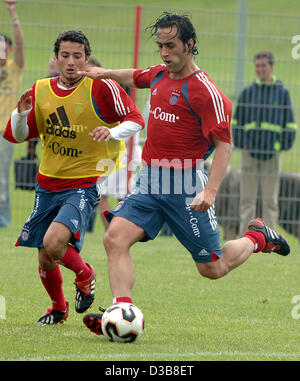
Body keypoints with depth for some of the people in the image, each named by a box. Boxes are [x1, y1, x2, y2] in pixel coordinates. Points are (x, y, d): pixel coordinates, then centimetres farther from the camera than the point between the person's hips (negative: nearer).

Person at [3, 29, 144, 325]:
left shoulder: (101, 88, -10)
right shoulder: (41, 91, 4)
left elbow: (136, 120, -7)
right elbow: (17, 136, 10)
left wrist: (113, 132, -27)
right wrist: (21, 114, -12)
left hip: (84, 183, -5)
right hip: (47, 184, 5)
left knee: (53, 243, -26)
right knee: (45, 261, 9)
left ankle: (84, 275, 7)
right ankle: (58, 307, 38)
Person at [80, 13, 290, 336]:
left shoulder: (202, 90, -14)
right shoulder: (159, 75, 8)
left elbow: (224, 145, -17)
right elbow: (135, 77, 35)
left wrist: (210, 191, -26)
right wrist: (106, 73, 29)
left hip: (185, 186, -6)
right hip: (149, 183, 6)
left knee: (211, 269, 4)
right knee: (115, 239, -16)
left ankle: (257, 237, 31)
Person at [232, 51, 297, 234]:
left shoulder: (283, 93, 5)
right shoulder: (248, 92, 8)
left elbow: (290, 125, 8)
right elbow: (237, 121, 13)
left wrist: (283, 146, -3)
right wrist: (241, 143, 0)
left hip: (272, 153, -1)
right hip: (250, 153, 1)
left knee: (270, 200, 1)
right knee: (247, 198, 1)